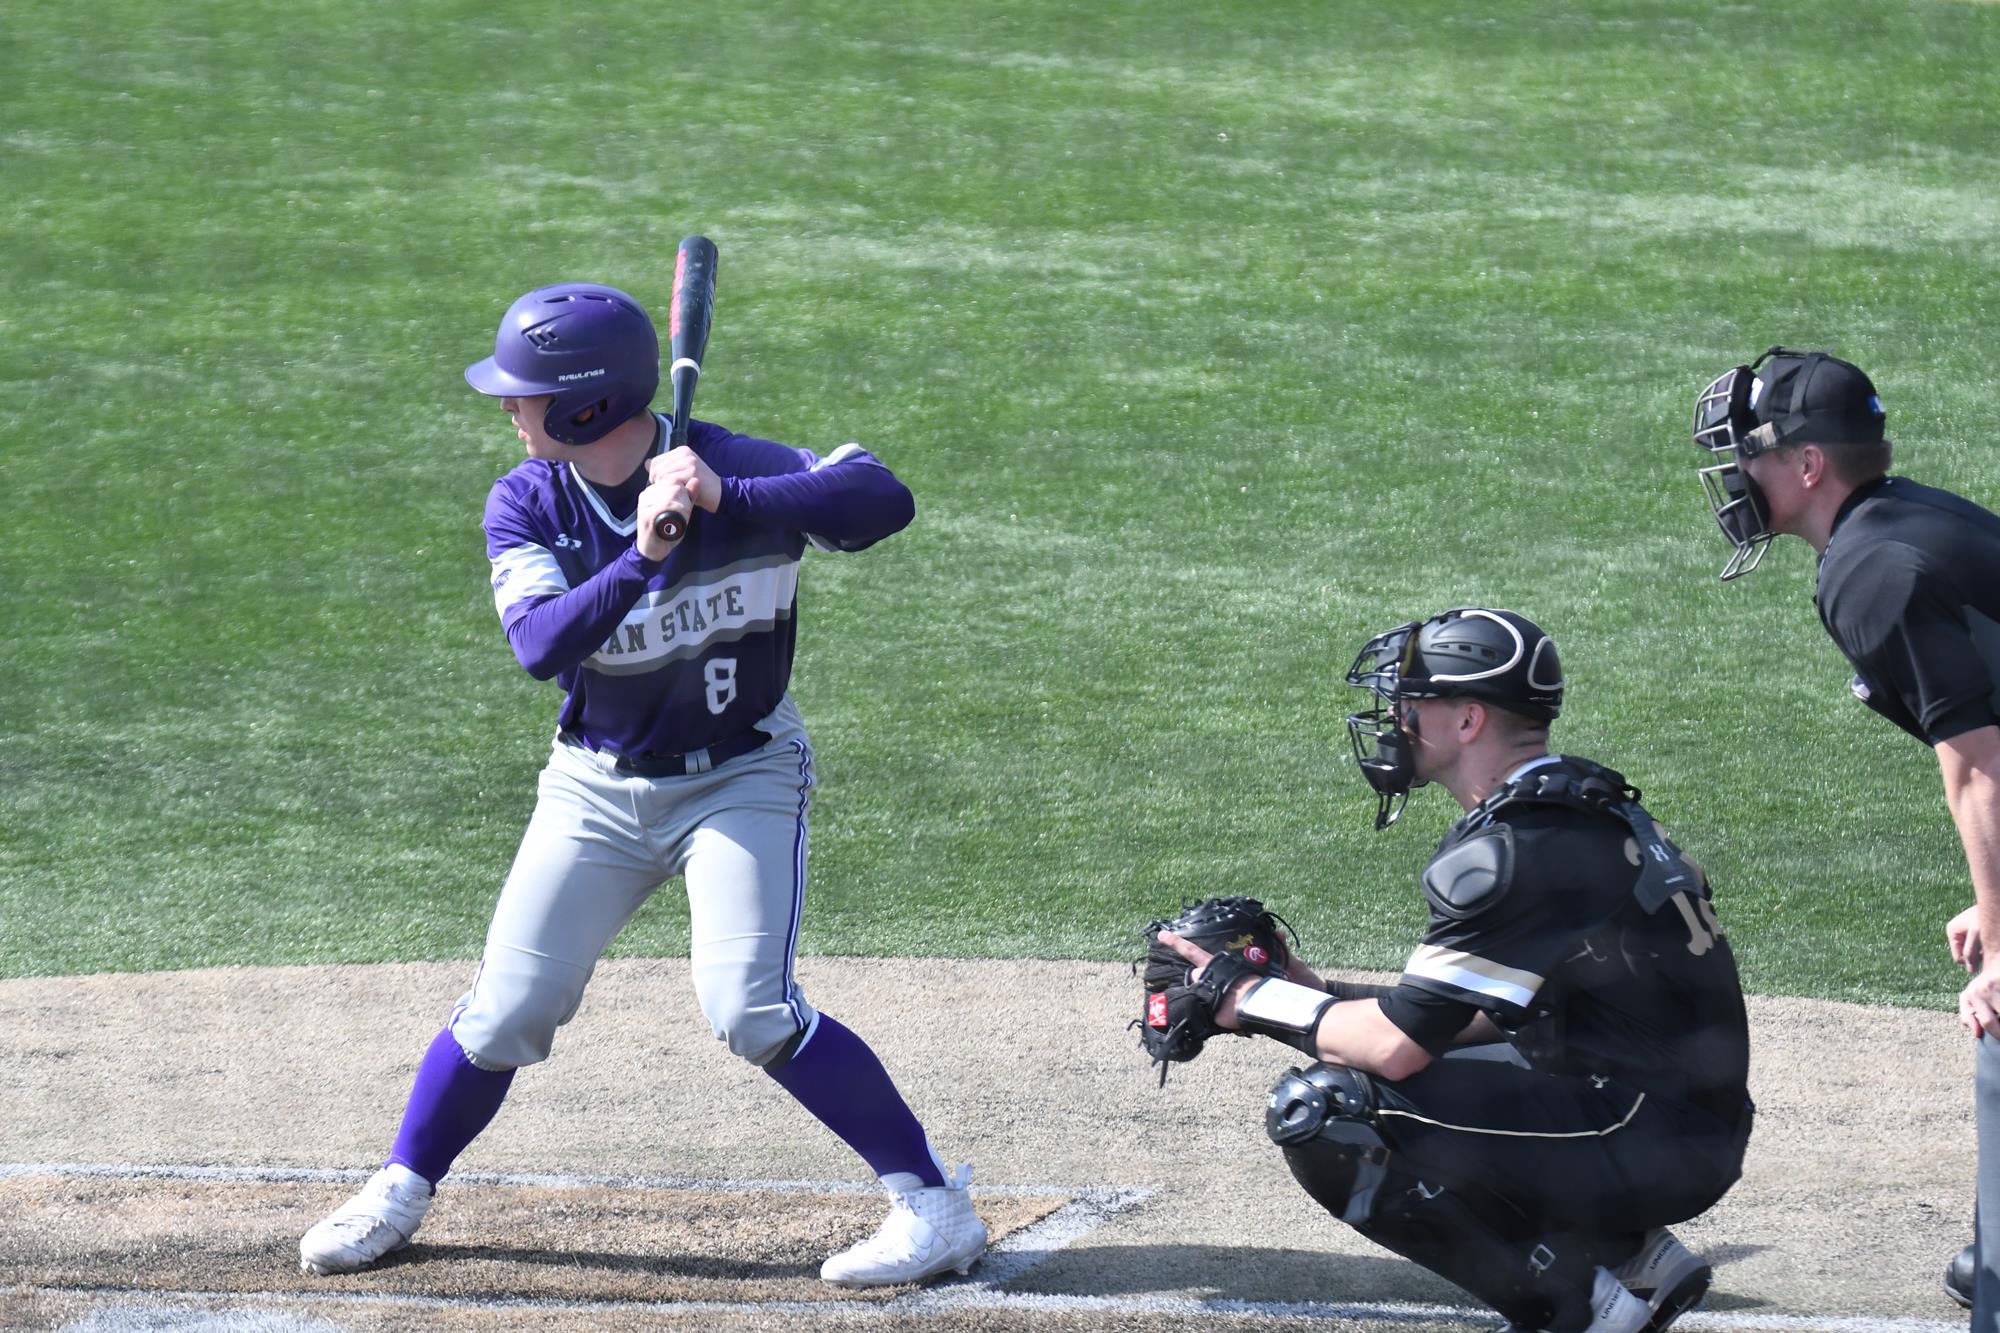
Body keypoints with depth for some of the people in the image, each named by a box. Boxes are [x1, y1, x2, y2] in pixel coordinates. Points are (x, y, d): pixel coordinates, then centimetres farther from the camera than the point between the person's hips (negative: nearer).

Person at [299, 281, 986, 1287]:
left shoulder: (734, 468, -20)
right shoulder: (526, 506, -10)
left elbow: (884, 499, -34)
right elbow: (540, 644, -26)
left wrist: (724, 503, -42)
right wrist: (643, 556, -38)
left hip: (741, 777, -4)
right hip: (598, 786, 4)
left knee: (748, 1010, -19)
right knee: (507, 1010, 4)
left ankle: (934, 1204, -12)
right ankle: (400, 1192, 26)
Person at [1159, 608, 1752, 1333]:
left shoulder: (1518, 849, -18)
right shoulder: (1580, 805, 13)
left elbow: (1397, 1045, -17)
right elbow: (1487, 1018, 19)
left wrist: (1251, 999, -2)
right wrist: (1317, 994, 14)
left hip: (1652, 1148, -10)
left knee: (1318, 1110, -14)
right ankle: (1635, 1254, 12)